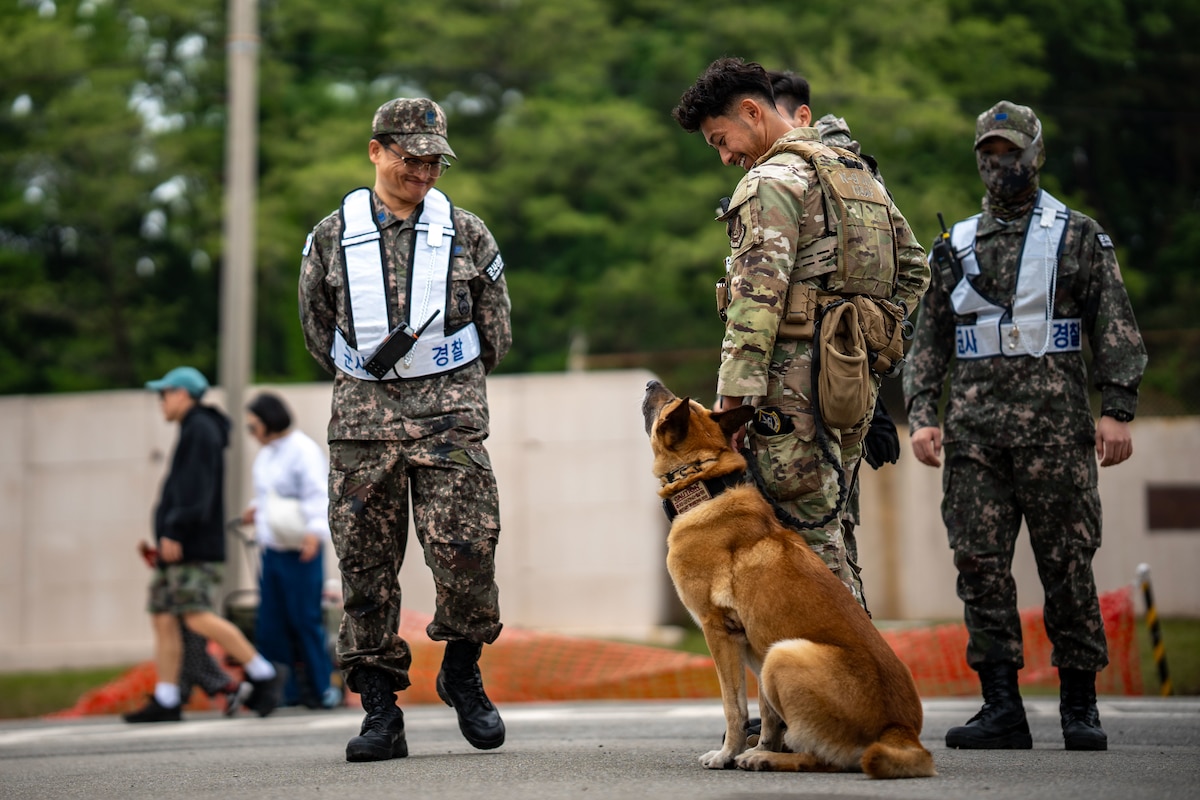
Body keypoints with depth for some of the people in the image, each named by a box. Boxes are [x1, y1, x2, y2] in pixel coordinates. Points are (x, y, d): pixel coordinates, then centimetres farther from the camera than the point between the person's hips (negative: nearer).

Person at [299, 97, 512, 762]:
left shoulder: (466, 234, 8)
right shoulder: (332, 237, 8)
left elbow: (495, 333, 16)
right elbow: (318, 329, 17)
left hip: (450, 415, -1)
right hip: (361, 417, 1)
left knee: (465, 547, -11)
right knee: (366, 564, -1)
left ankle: (462, 671, 15)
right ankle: (380, 710, 6)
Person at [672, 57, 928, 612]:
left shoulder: (773, 180, -9)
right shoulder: (856, 172, 20)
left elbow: (757, 299, -18)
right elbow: (912, 268, 24)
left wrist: (731, 399, -20)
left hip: (798, 379, -9)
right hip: (855, 379, 9)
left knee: (808, 542, -7)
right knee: (826, 530, 15)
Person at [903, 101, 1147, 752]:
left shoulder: (1078, 237, 7)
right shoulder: (957, 247, 17)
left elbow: (1115, 329, 2)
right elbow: (928, 340, 18)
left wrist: (1116, 410, -8)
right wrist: (922, 414, 5)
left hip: (1054, 426, -3)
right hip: (973, 429, 3)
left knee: (1067, 565, -3)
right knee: (980, 564, -2)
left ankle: (1079, 705, 6)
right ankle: (1001, 706, 1)